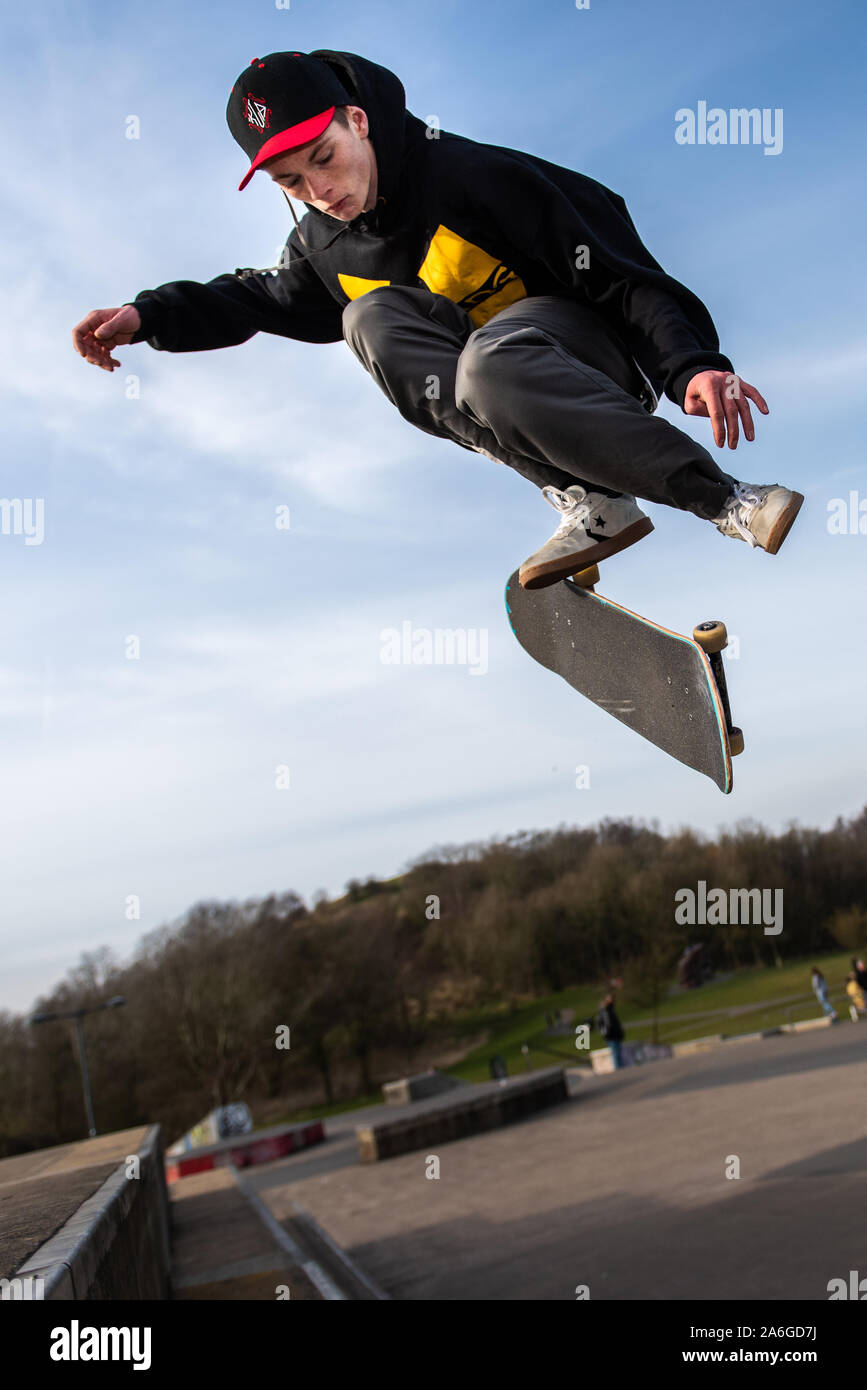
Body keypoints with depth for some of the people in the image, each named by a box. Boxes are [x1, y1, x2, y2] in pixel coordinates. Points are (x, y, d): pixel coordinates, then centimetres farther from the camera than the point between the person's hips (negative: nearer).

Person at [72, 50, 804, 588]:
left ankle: (727, 499, -35)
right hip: (500, 412, 6)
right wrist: (147, 316, 12)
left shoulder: (476, 178, -16)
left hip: (596, 353, -6)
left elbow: (623, 272, -18)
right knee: (373, 316, -21)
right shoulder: (322, 246, 4)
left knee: (487, 363, -39)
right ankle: (584, 501, -29)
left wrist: (693, 363, -33)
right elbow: (268, 298, 26)